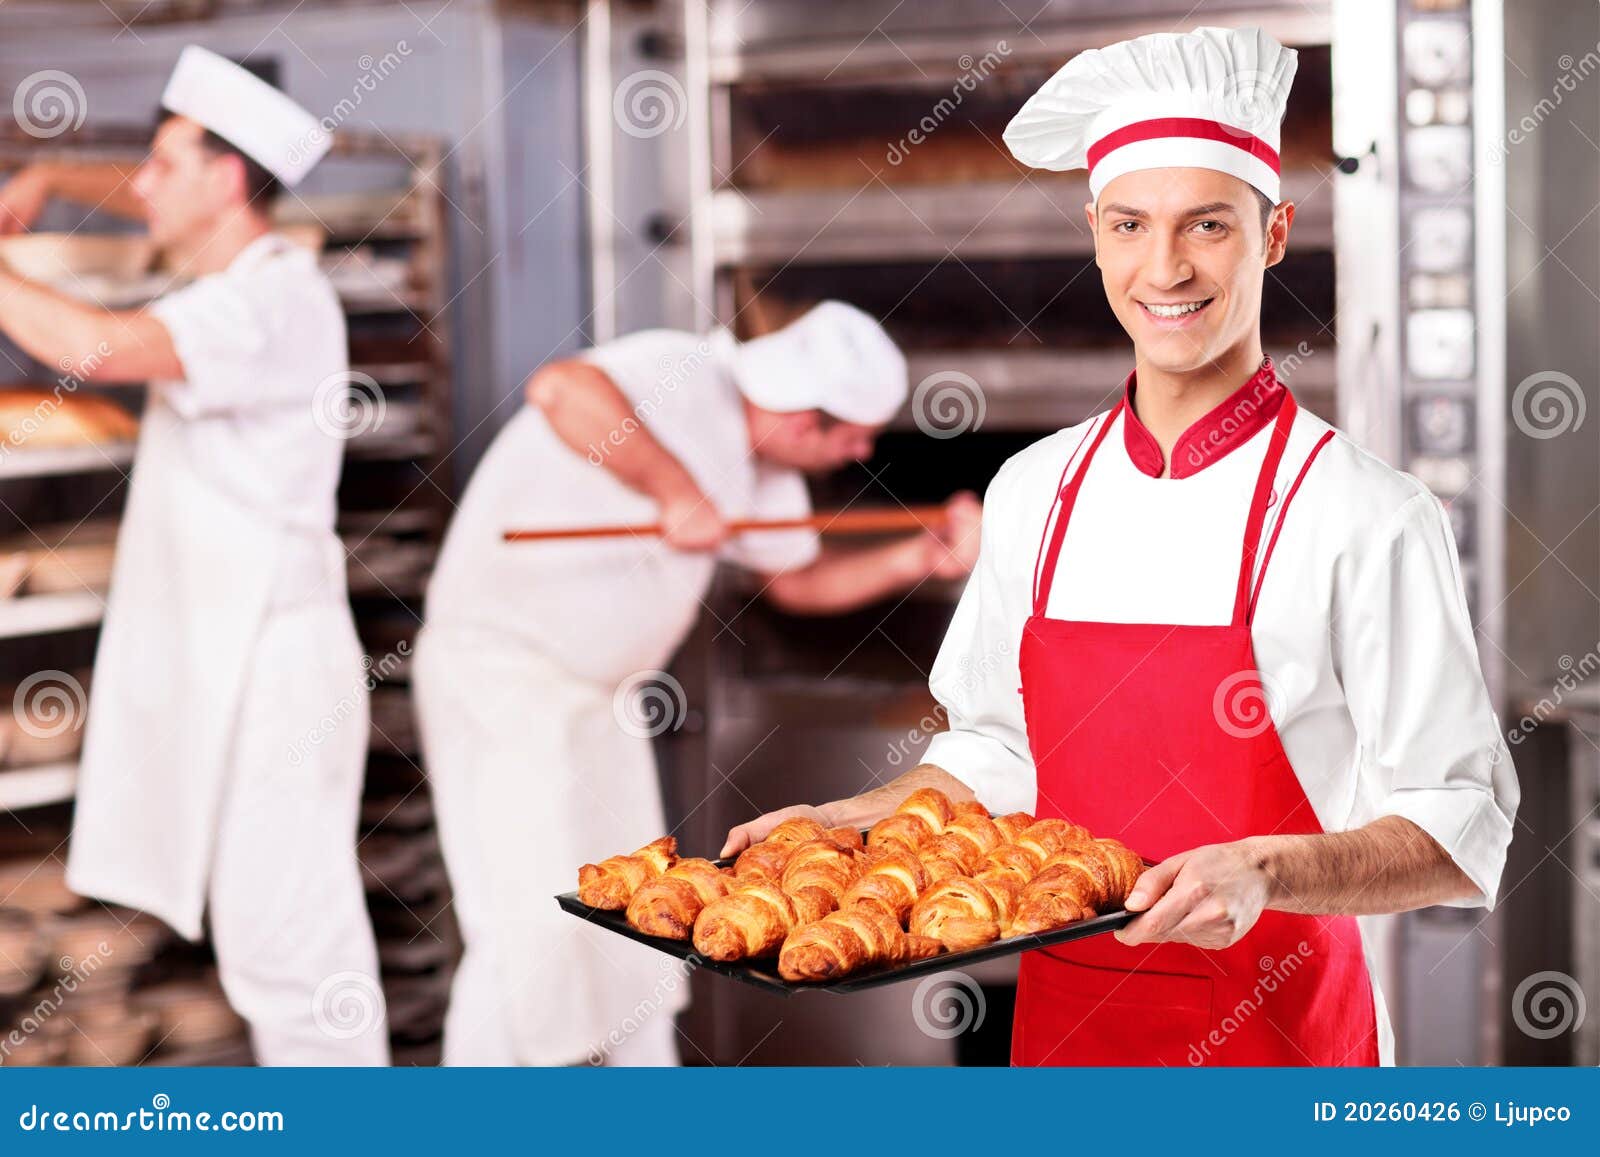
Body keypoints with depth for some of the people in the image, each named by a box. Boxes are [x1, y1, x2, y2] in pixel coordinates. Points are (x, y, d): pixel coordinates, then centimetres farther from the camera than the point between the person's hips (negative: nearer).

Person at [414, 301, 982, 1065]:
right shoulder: (678, 377, -23)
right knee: (534, 925, -9)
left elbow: (801, 578, 19)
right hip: (497, 666, -10)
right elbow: (560, 390, -42)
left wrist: (923, 557, 6)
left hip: (596, 688, 10)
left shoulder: (762, 474, 6)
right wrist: (672, 486, -35)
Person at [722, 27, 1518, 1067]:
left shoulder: (1367, 516, -14)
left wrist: (1265, 873, -28)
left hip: (1274, 1029, -5)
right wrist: (845, 822, 0)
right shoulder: (1036, 491, 1)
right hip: (1063, 1011, 5)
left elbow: (1461, 835, -13)